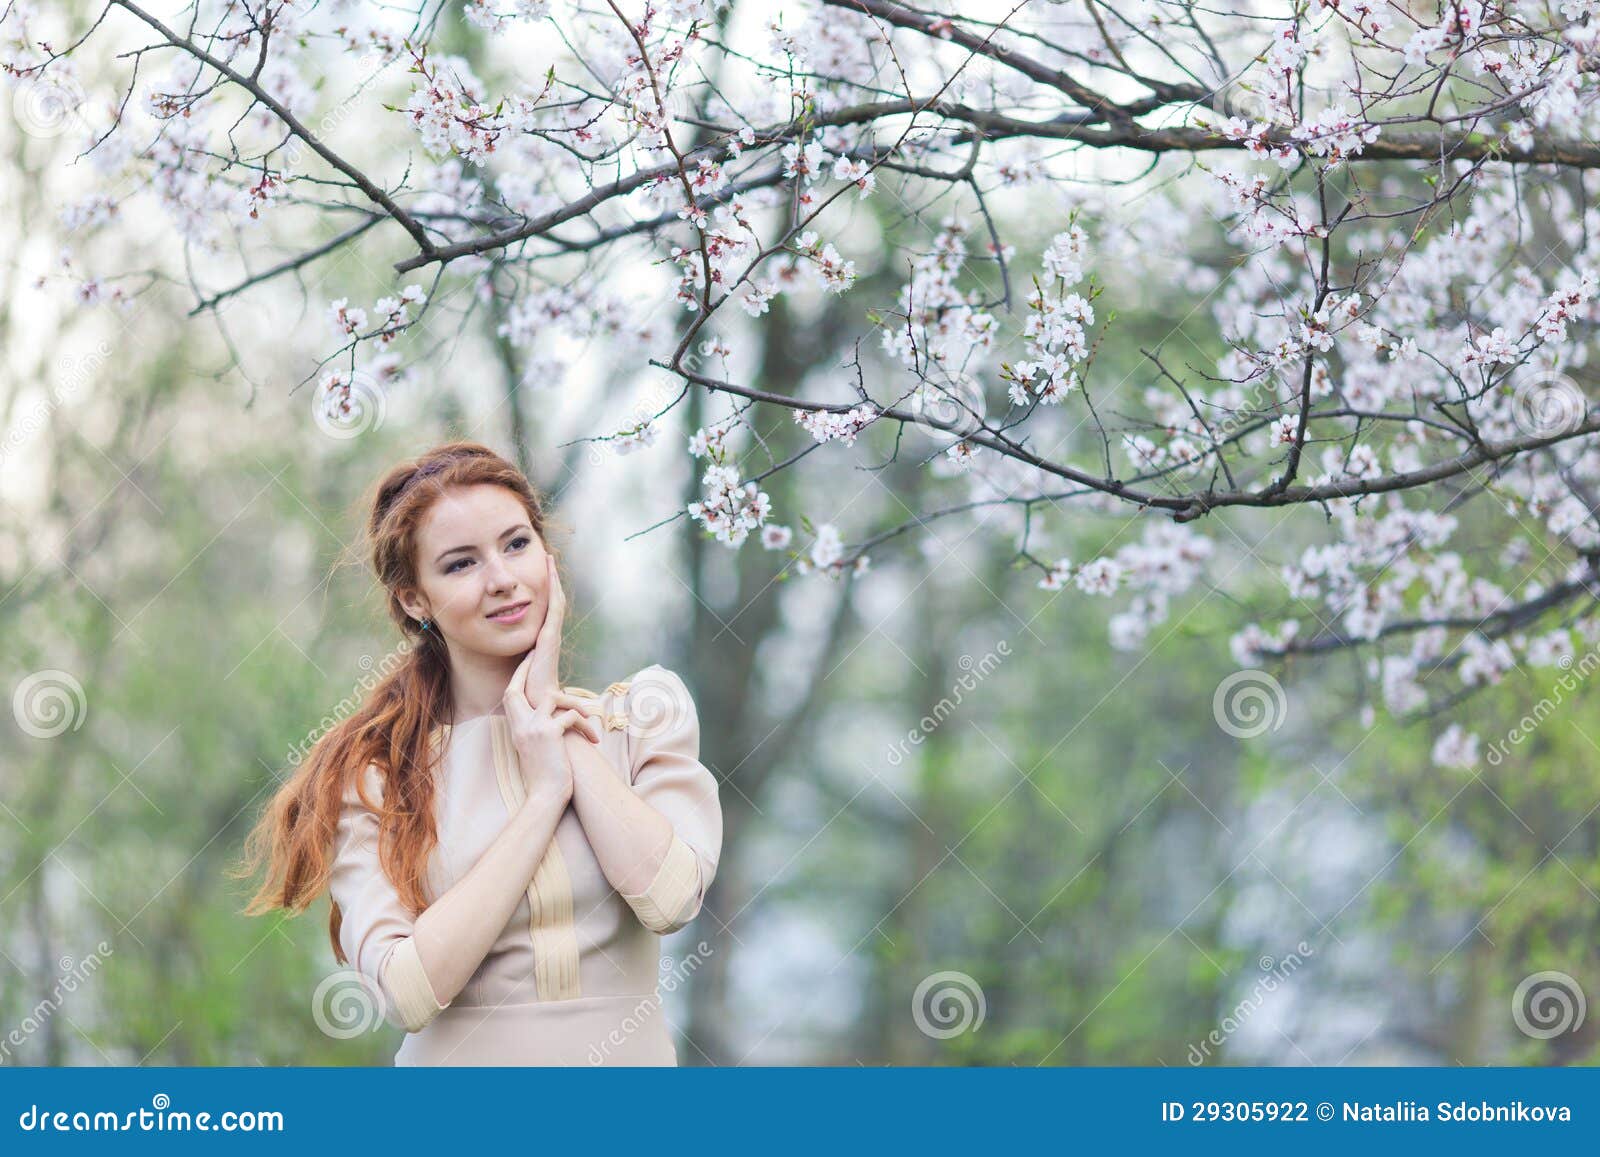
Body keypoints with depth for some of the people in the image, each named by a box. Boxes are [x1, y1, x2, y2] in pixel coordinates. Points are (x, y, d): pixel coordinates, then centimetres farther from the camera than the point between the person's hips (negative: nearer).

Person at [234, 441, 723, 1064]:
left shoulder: (646, 708, 5)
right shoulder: (372, 774, 0)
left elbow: (669, 898, -10)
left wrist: (553, 707, -4)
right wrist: (543, 794, -10)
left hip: (631, 1054, 0)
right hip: (462, 1059, 0)